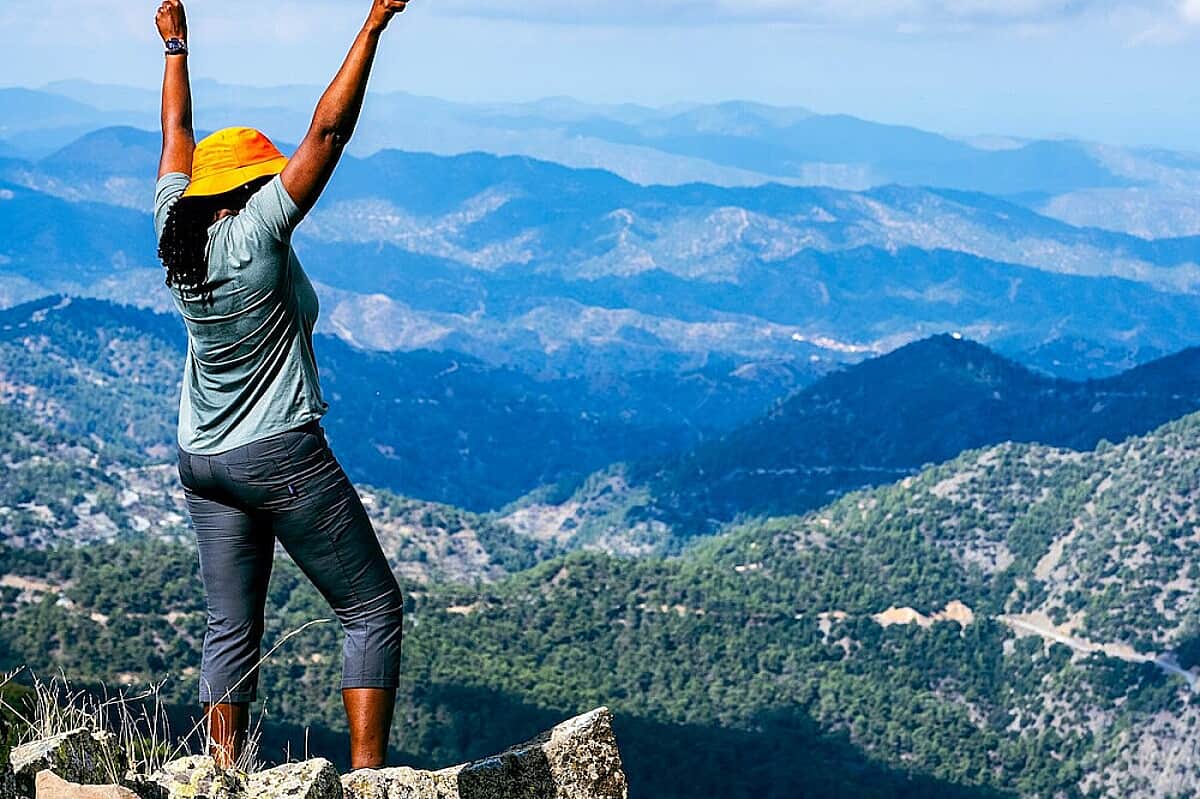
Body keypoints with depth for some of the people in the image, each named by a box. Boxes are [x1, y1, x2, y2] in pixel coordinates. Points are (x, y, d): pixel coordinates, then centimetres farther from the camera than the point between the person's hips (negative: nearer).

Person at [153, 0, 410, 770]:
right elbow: (327, 133, -20)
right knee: (374, 610, 2)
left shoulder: (175, 230, 0)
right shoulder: (255, 234, -17)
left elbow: (178, 137, 16)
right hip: (284, 457, -7)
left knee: (231, 629, 11)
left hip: (204, 463, 8)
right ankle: (368, 773, -4)